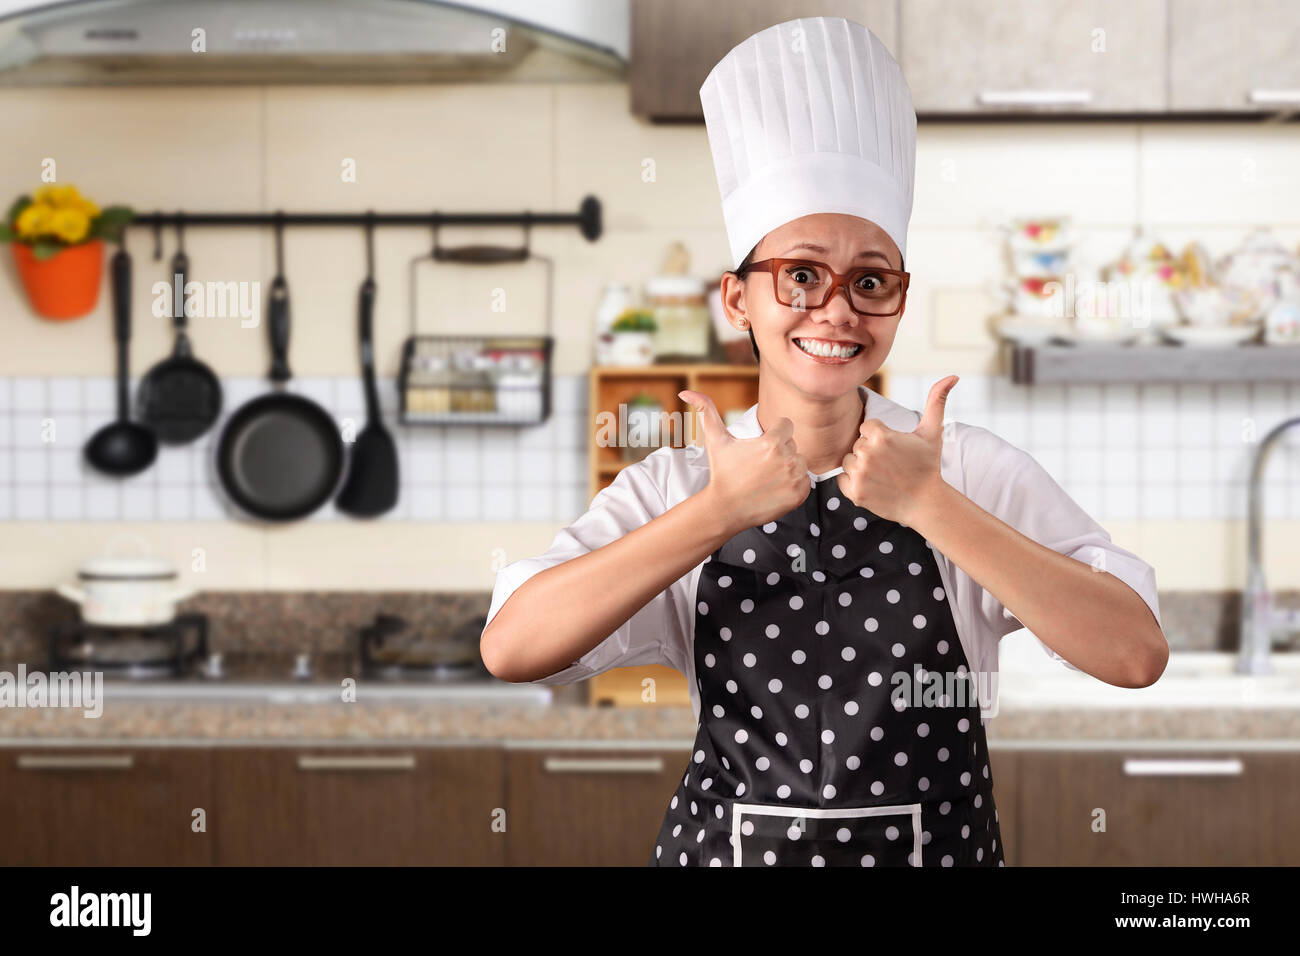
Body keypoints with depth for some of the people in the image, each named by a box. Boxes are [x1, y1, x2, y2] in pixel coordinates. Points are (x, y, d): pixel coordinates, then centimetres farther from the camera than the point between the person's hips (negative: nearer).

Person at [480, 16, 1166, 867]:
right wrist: (719, 511, -24)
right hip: (725, 846, 1)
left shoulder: (976, 471, -8)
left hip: (939, 843, 0)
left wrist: (930, 505, -25)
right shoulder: (672, 489, -5)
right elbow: (510, 648, -20)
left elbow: (1137, 654, -21)